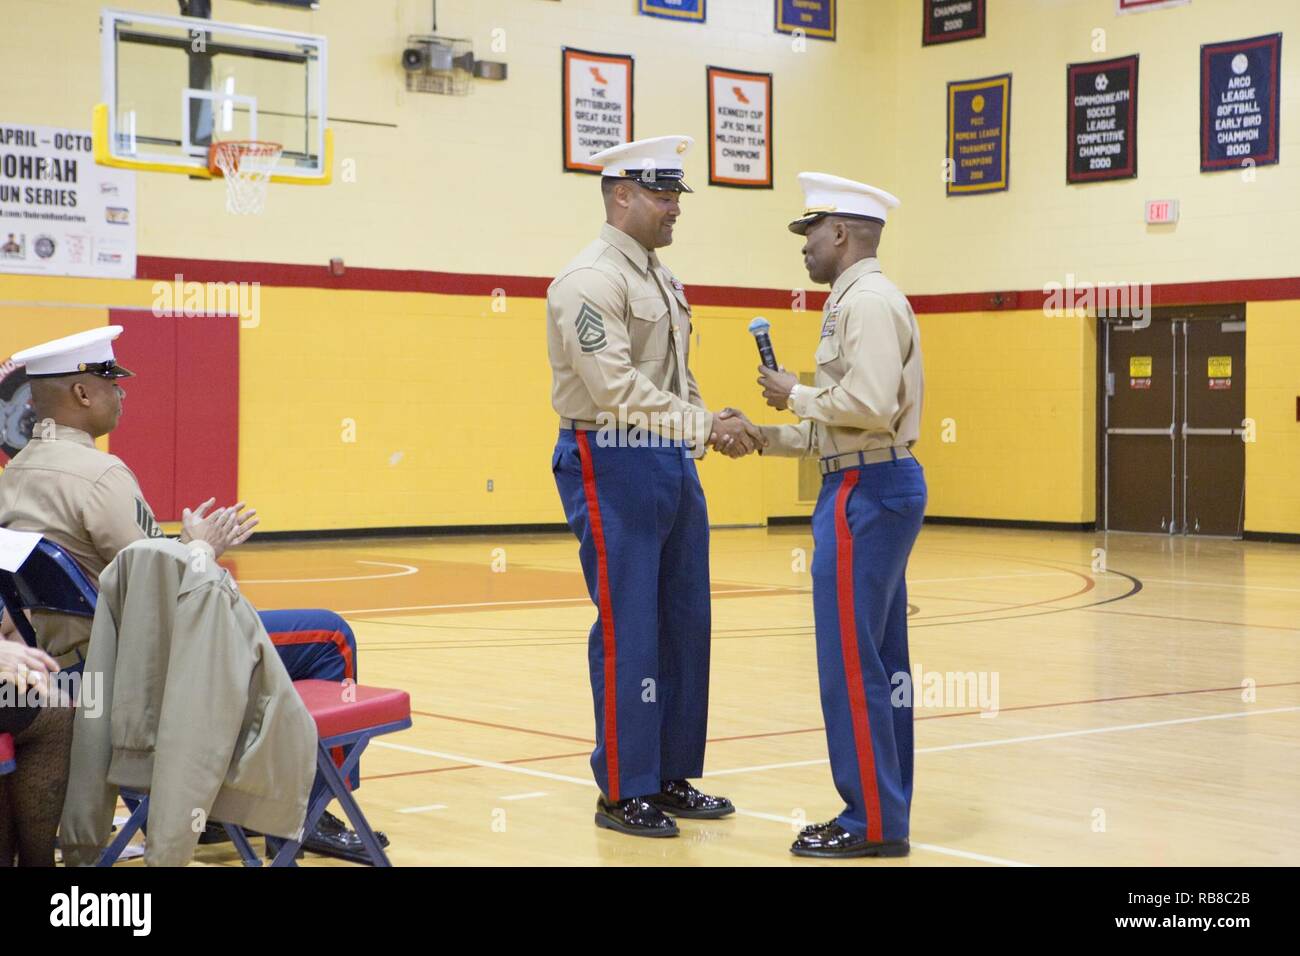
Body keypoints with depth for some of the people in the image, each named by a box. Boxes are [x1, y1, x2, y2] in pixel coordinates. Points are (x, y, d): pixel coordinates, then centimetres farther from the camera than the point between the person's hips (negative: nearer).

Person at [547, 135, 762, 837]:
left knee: (684, 626, 12)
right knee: (628, 634, -3)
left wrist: (716, 429, 4)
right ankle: (622, 793, 8)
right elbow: (618, 390, -22)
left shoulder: (663, 279, 15)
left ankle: (672, 778, 23)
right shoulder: (590, 280, -13)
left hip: (672, 465, 9)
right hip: (614, 469, -9)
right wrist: (705, 426, -22)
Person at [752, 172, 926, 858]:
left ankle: (872, 822, -1)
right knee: (879, 661, 12)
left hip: (865, 493, -11)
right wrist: (763, 437, 14)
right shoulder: (855, 300, 18)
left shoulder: (870, 300, -13)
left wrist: (796, 394, -11)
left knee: (850, 661, -7)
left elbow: (871, 406, -25)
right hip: (873, 488, 11)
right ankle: (886, 811, 18)